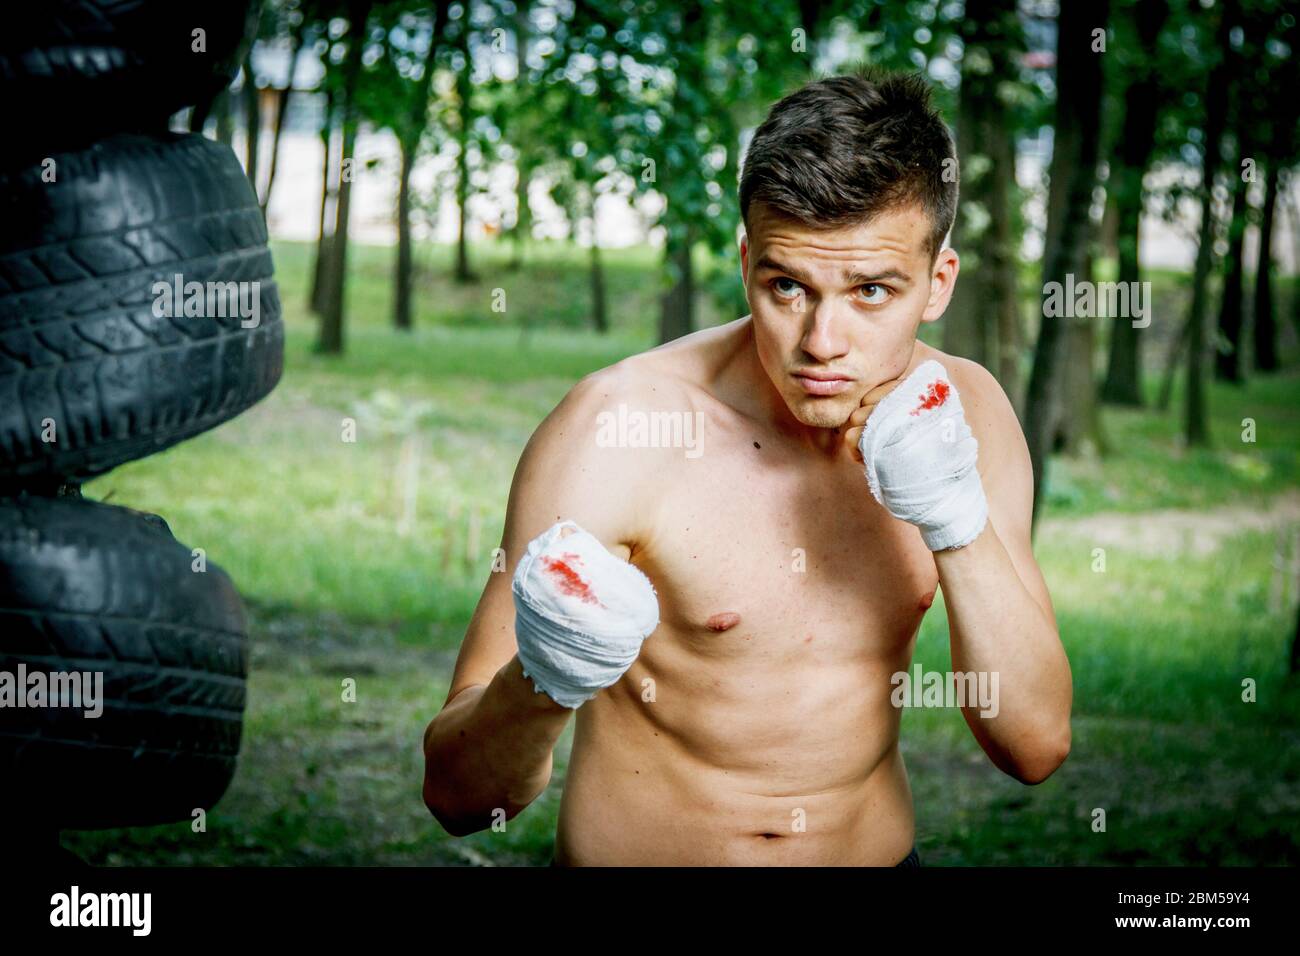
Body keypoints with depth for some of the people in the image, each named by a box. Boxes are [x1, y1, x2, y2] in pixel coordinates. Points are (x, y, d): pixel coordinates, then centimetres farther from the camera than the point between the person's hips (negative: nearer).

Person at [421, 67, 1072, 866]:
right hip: (636, 858, -1)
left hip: (881, 850, 2)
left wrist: (963, 527, -15)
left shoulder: (964, 415, -1)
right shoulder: (614, 427, -15)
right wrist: (539, 687, -35)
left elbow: (1037, 746, -2)